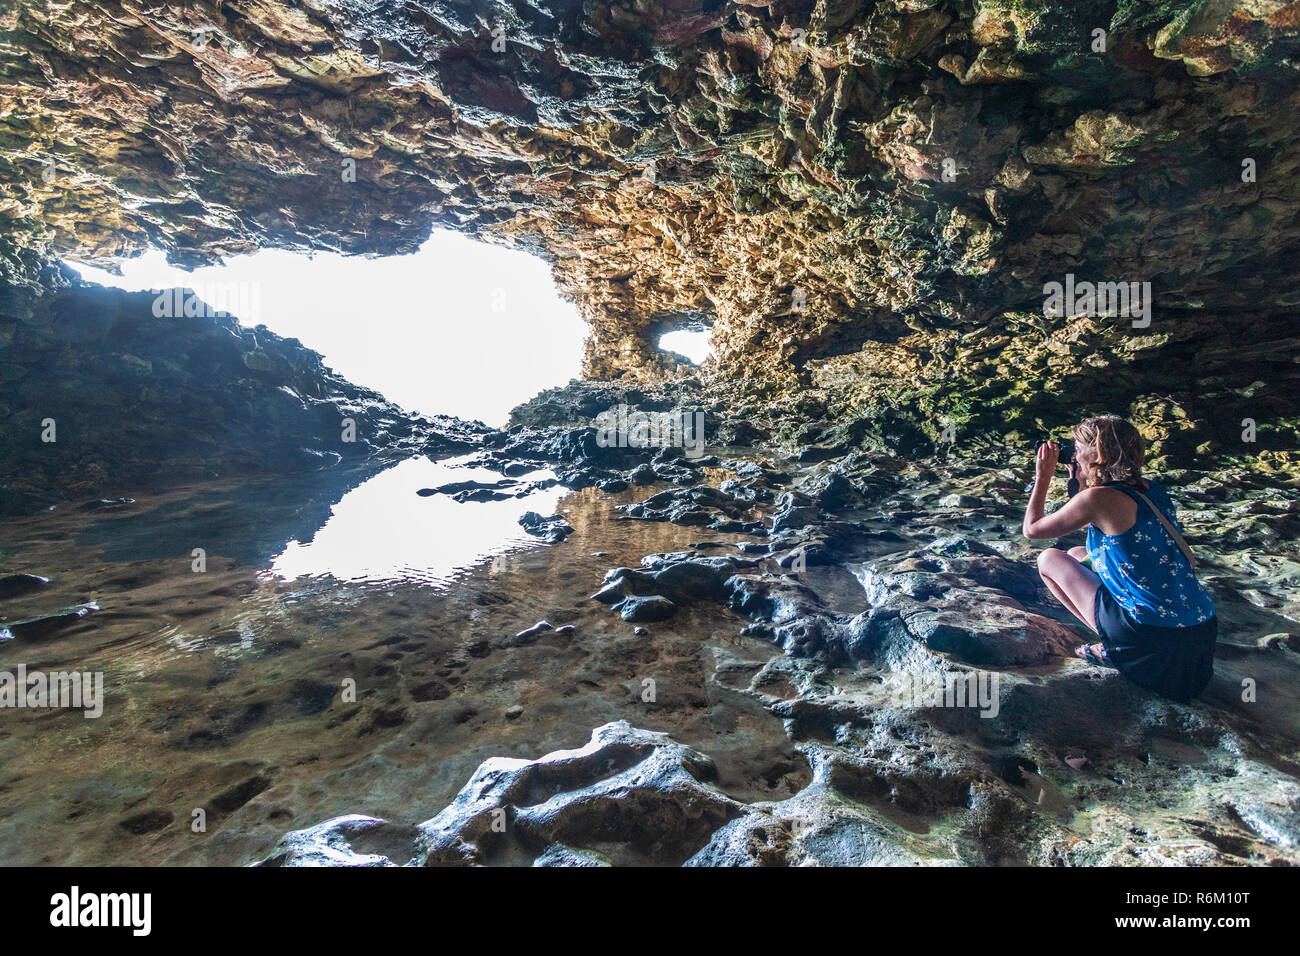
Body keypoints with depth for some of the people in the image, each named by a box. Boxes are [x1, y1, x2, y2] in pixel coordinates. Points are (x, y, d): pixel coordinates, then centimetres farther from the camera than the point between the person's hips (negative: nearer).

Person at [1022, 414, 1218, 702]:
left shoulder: (1100, 497, -18)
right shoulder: (1150, 489, 7)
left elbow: (1032, 530, -5)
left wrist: (1043, 476, 3)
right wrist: (1082, 482, 20)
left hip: (1152, 636, -8)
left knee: (1049, 558, 6)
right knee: (1075, 554, 22)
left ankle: (1112, 649, 4)